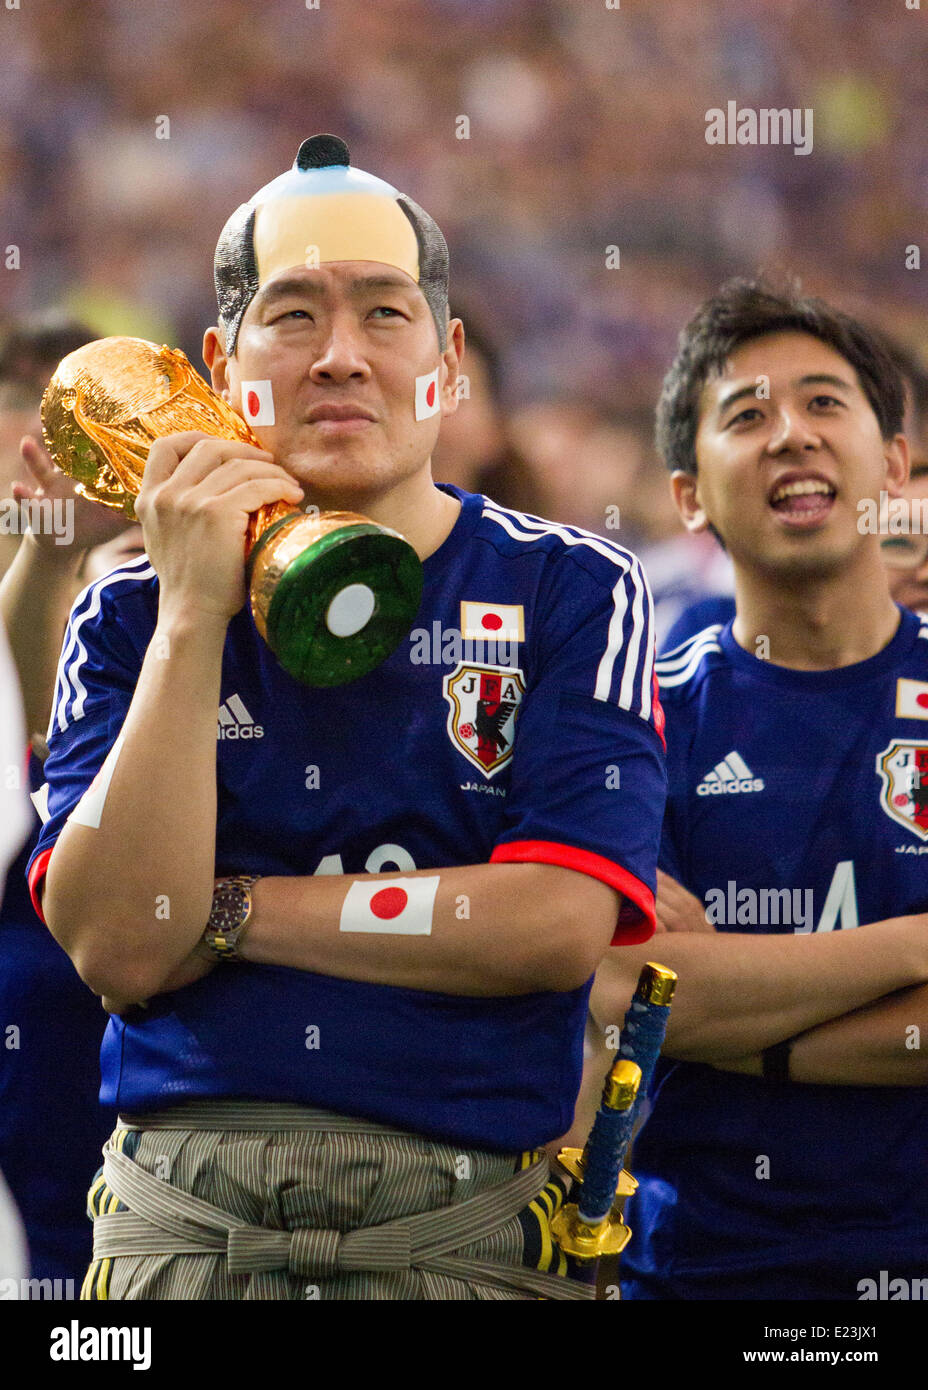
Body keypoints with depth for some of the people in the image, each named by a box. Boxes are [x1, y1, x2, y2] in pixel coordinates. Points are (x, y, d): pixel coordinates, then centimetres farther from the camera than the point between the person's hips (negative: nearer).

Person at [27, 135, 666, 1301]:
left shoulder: (569, 592, 3)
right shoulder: (133, 616, 7)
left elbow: (560, 925, -10)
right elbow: (119, 950, -7)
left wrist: (224, 911, -6)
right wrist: (194, 616, -10)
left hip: (463, 1231, -1)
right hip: (184, 1222, 1)